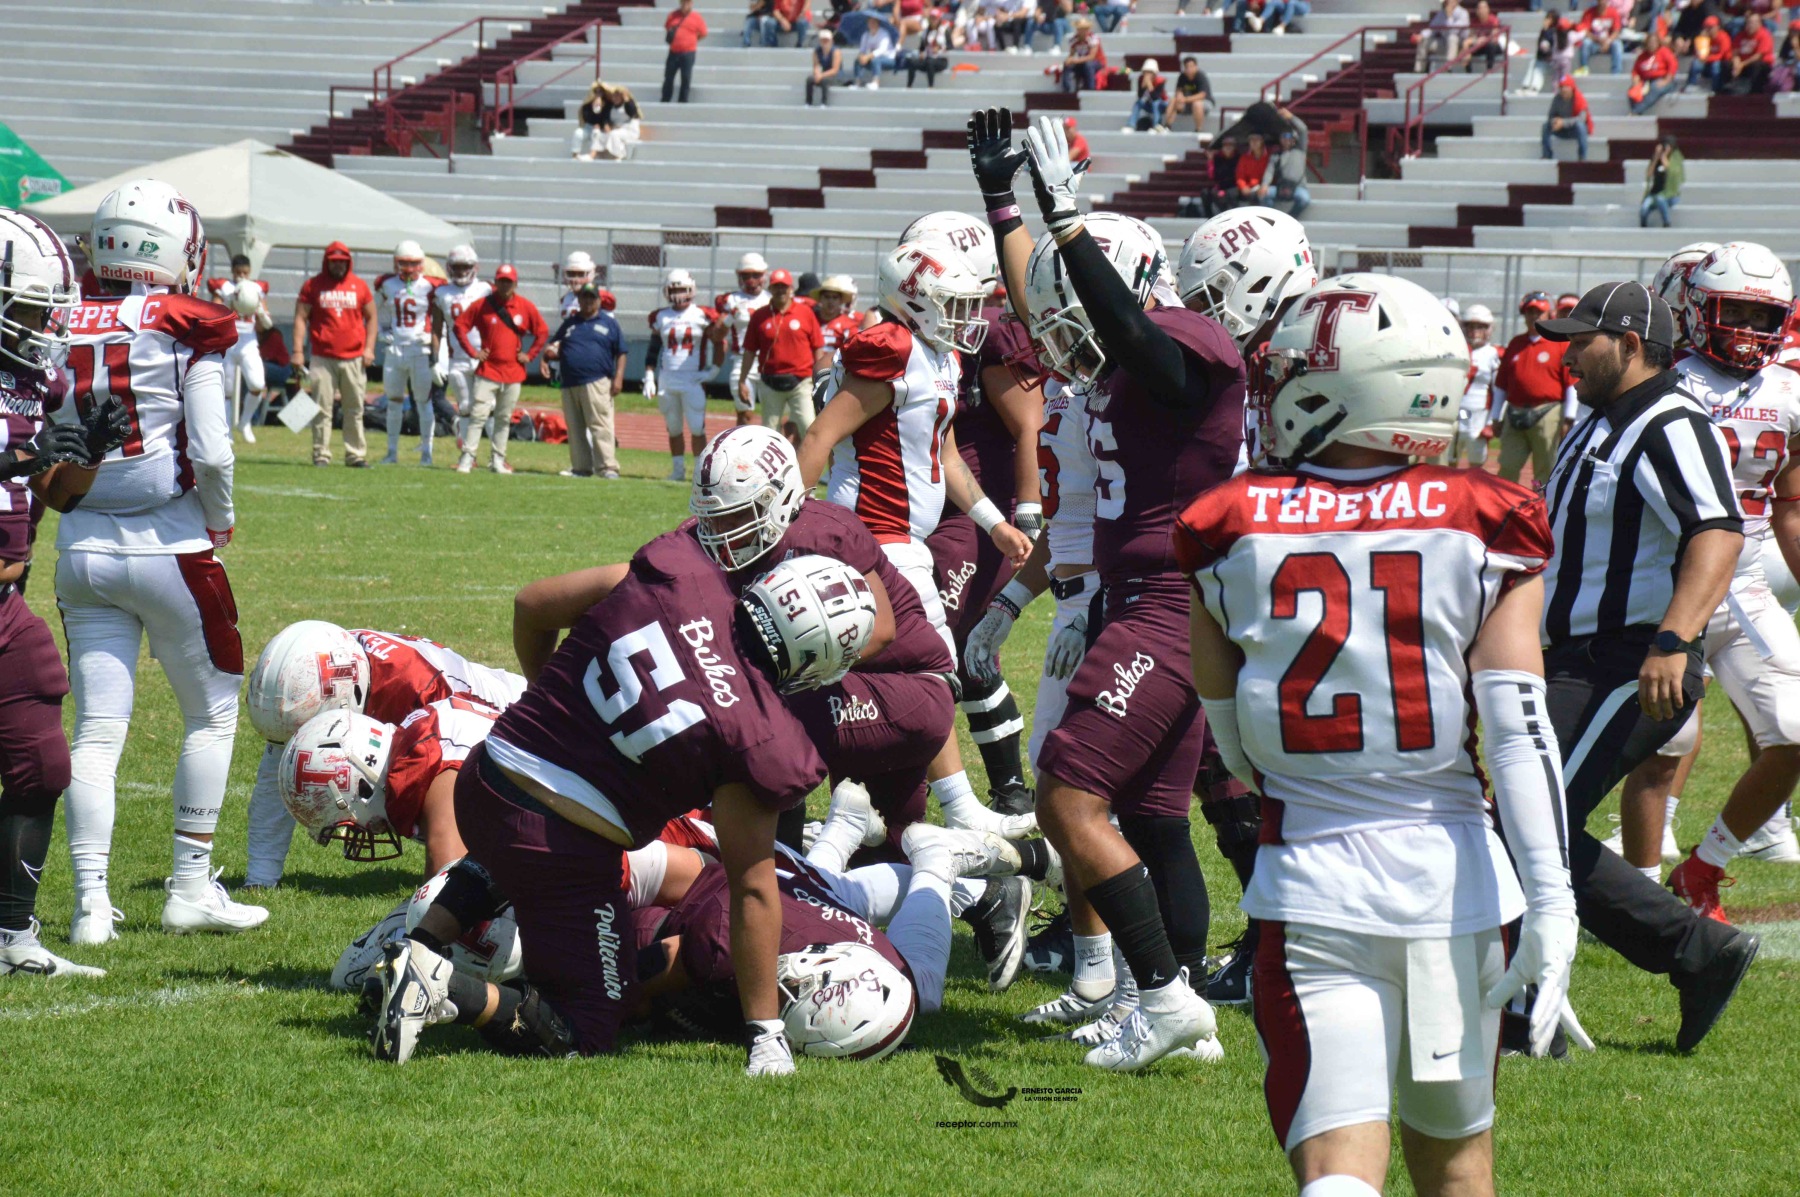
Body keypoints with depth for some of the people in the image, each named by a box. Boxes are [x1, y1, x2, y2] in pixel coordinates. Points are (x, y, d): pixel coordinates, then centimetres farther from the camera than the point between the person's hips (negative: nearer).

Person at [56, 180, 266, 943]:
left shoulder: (61, 327, 1)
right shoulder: (186, 329, -11)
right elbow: (211, 452, -14)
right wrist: (220, 520, 4)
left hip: (81, 545, 4)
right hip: (166, 546, -4)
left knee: (95, 729, 6)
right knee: (212, 713, 13)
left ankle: (92, 901, 1)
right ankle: (191, 888, 15)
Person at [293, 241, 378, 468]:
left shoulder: (360, 286, 7)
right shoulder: (313, 285, 2)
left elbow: (371, 317, 14)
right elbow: (301, 318, 1)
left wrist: (369, 348, 3)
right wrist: (298, 351, -7)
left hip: (354, 359, 2)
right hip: (323, 359, -2)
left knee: (355, 409, 5)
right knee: (322, 408, -2)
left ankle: (355, 455, 10)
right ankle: (321, 455, 2)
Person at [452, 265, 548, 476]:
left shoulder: (526, 307, 2)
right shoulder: (483, 305, -3)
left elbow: (542, 332, 11)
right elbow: (460, 325, 2)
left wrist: (529, 355, 4)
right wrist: (472, 351, -3)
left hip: (513, 372, 2)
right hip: (488, 370, -2)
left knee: (504, 418, 8)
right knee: (478, 414, -9)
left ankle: (497, 460, 16)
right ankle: (467, 457, -9)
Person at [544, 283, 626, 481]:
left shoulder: (609, 323, 8)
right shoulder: (569, 323, 18)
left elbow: (621, 353, 5)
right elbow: (552, 347, 25)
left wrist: (618, 378, -6)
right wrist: (550, 352, 0)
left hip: (597, 383, -5)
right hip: (570, 385, 5)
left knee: (600, 427, -13)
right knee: (575, 429, 6)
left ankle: (607, 467, -16)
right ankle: (581, 467, 12)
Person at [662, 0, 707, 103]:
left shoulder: (697, 18, -3)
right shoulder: (673, 16, 7)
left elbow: (702, 34, 2)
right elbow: (667, 28, 22)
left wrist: (690, 40, 2)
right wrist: (669, 35, 7)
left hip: (688, 53, -3)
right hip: (674, 51, 3)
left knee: (685, 79, -1)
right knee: (668, 76, 5)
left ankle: (683, 101, 8)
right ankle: (665, 100, 14)